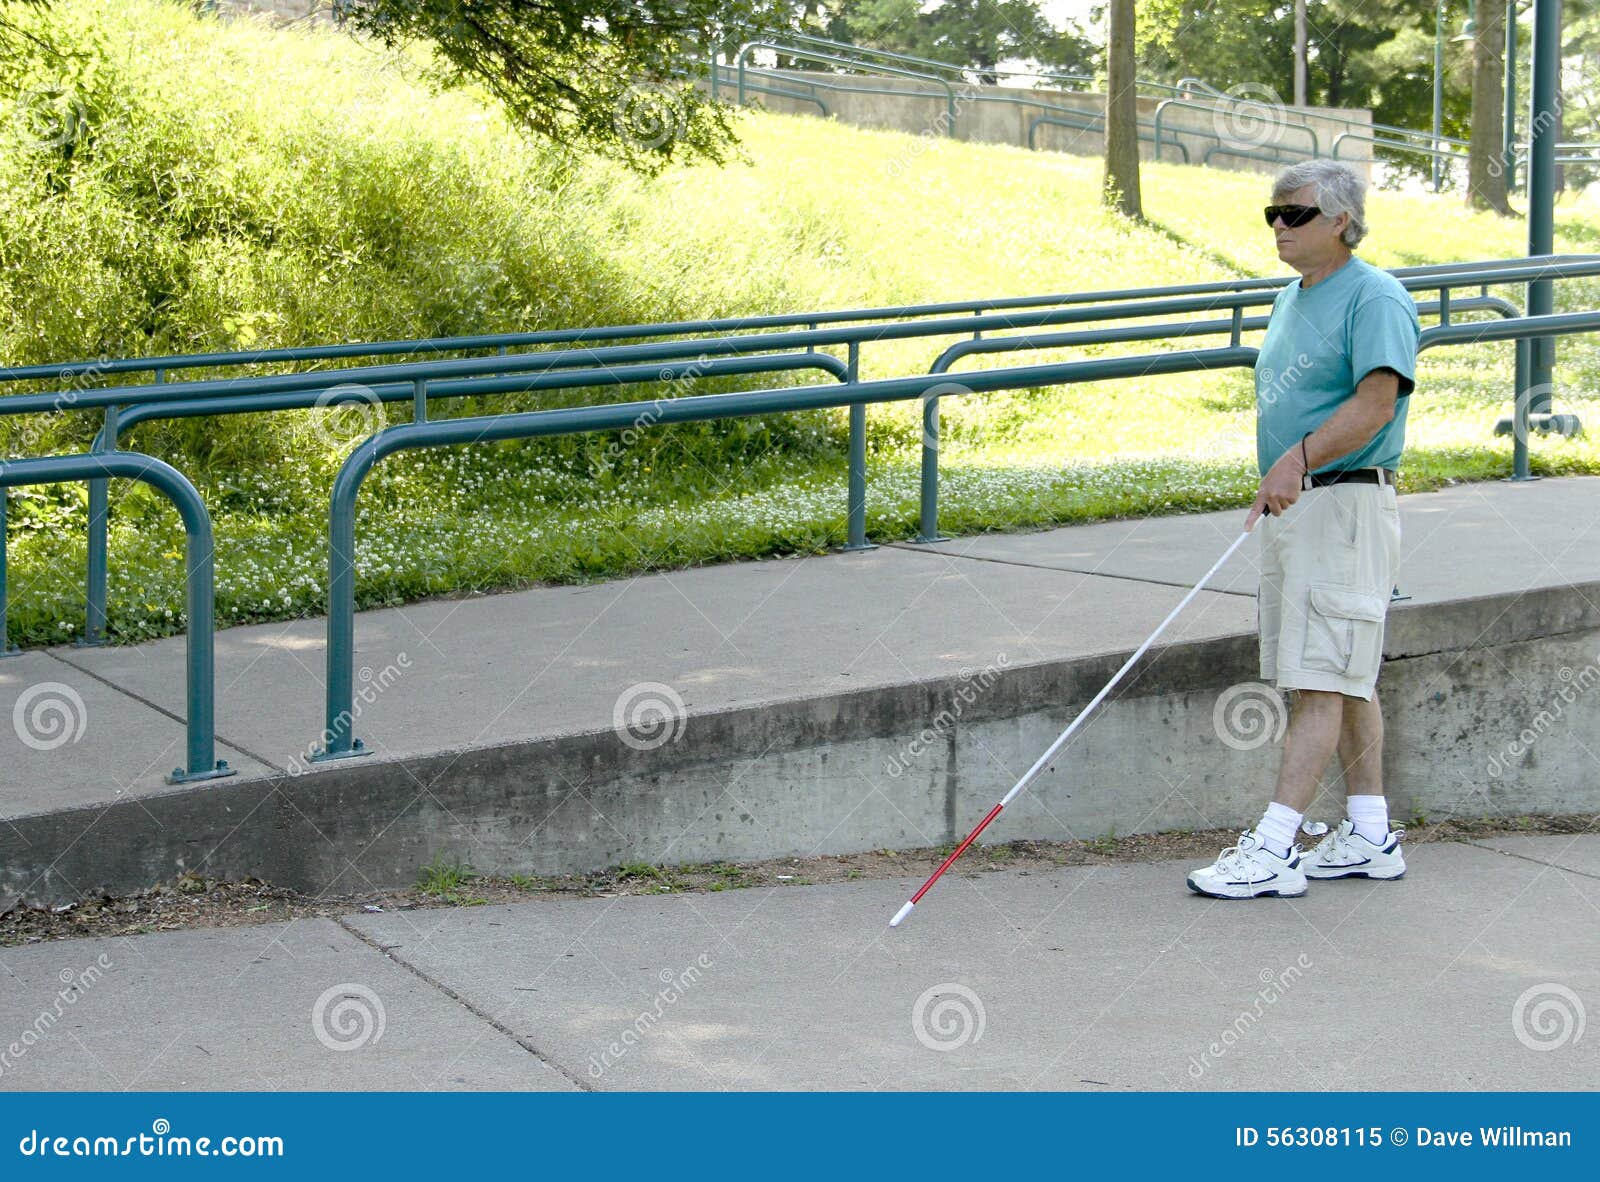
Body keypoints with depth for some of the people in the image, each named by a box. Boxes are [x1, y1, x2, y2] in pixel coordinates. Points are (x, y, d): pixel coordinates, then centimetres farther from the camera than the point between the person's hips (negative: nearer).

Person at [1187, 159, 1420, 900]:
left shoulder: (1374, 298, -11)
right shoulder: (1291, 301, 18)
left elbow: (1375, 403, -22)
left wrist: (1299, 458, -31)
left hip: (1346, 504, -10)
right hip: (1292, 507, 10)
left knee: (1322, 680, -11)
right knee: (1347, 682, 13)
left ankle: (1274, 848, -15)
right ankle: (1370, 837, 19)